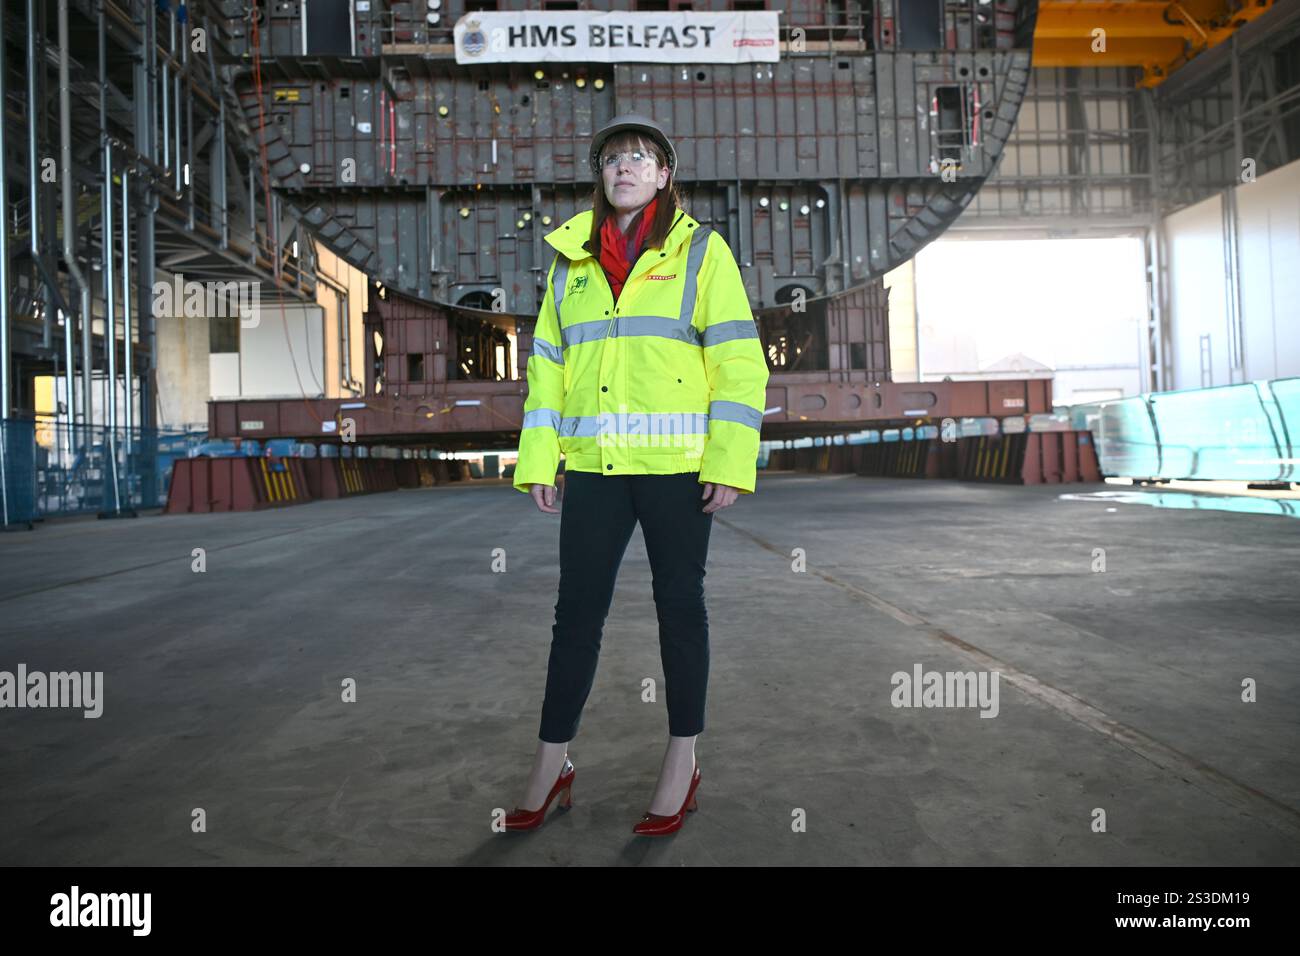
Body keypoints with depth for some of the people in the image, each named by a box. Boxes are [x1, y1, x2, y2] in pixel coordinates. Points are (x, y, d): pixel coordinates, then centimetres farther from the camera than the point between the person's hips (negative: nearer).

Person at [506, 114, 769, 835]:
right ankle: (550, 767, 21)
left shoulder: (700, 250, 3)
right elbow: (547, 363, 13)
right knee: (576, 609, 7)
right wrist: (539, 462, 6)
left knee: (678, 604, 7)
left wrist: (731, 463, -12)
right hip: (592, 465, 3)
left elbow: (738, 362, -4)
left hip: (675, 463, -3)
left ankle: (682, 764, 23)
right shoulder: (571, 257, 14)